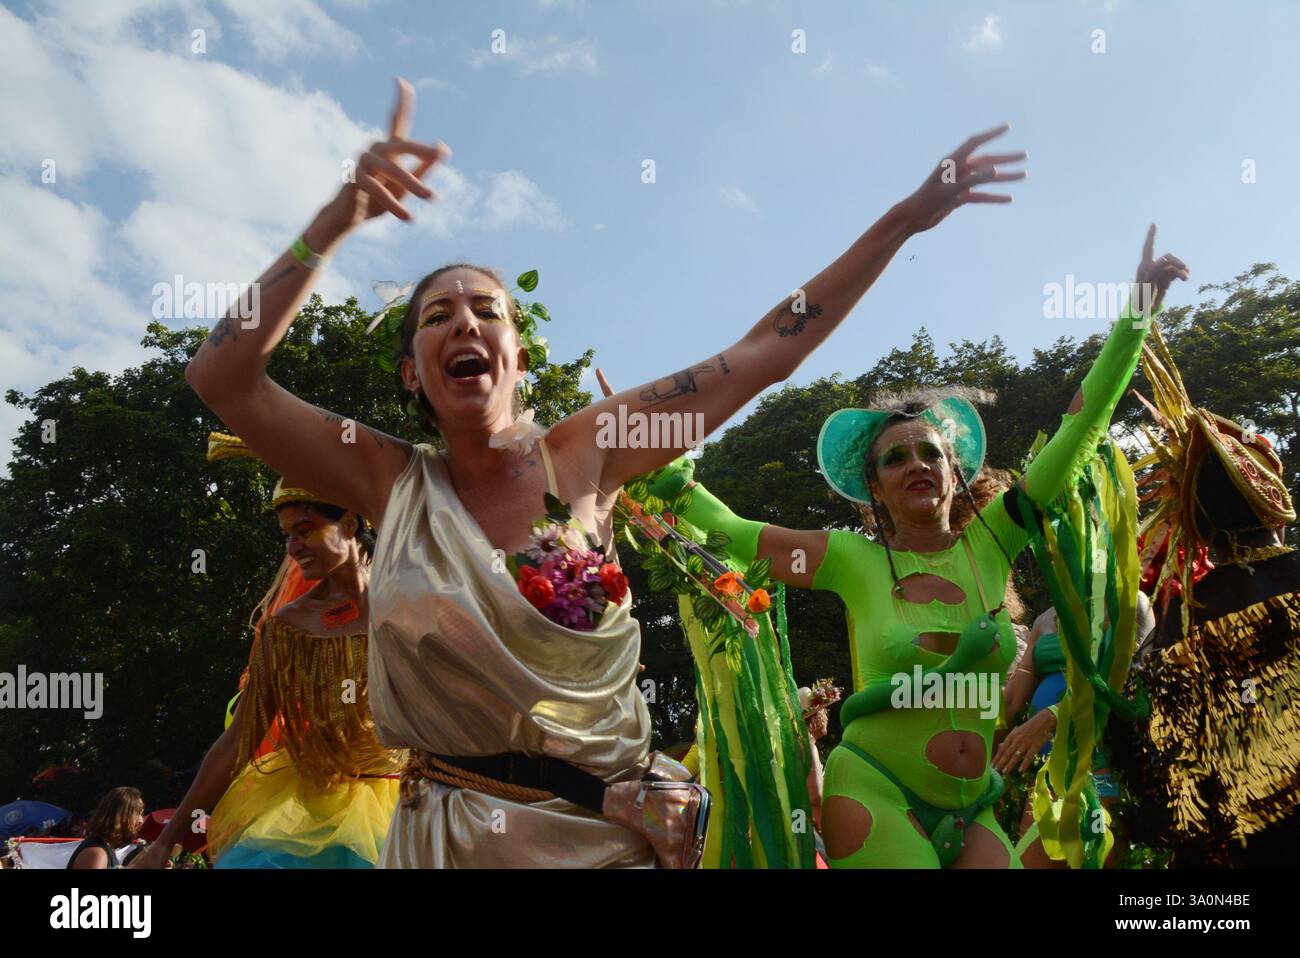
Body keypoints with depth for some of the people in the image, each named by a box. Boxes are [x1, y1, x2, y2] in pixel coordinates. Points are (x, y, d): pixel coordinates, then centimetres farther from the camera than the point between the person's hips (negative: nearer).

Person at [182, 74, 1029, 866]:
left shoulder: (583, 452, -7)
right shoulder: (395, 482, -4)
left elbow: (767, 353, -5)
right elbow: (222, 378, -11)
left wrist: (907, 218, -3)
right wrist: (338, 221, -18)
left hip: (599, 830, 0)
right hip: (447, 833, 0)